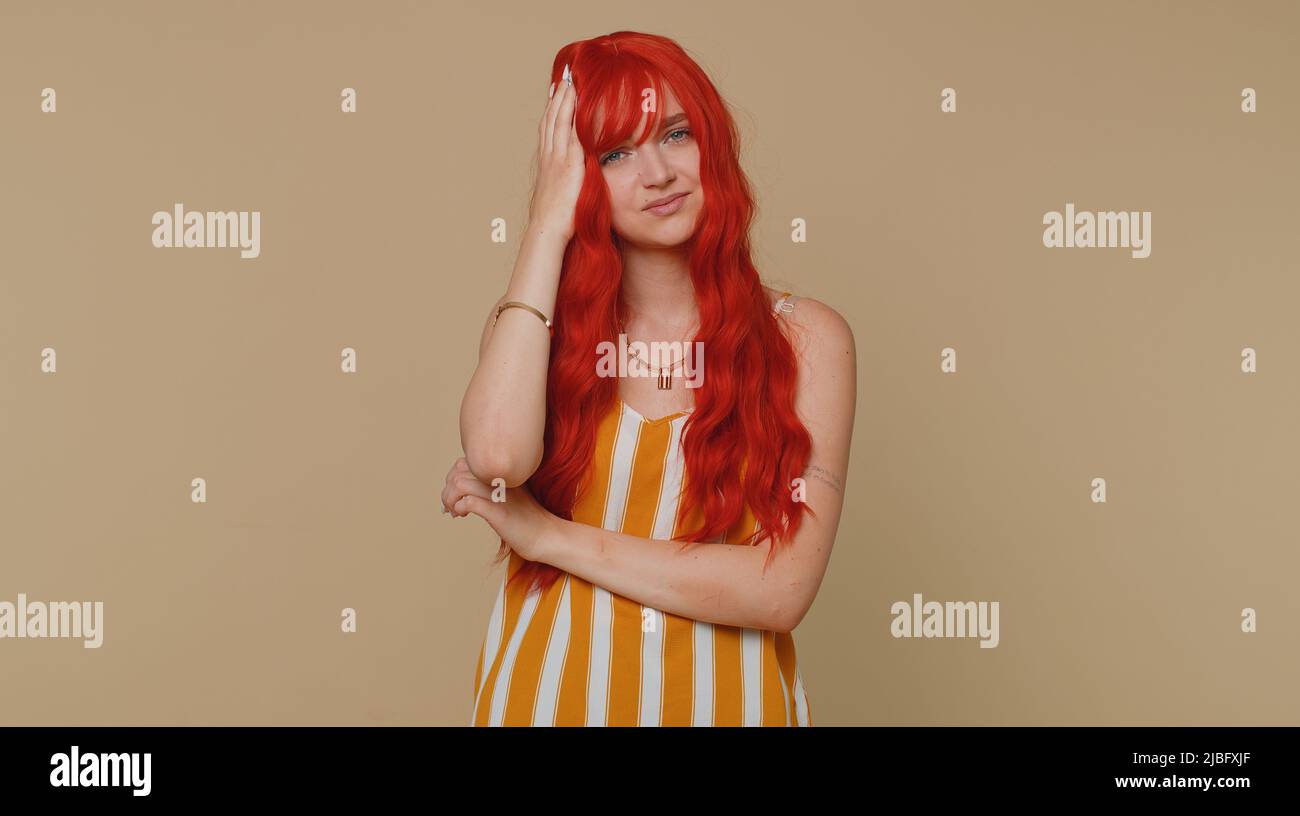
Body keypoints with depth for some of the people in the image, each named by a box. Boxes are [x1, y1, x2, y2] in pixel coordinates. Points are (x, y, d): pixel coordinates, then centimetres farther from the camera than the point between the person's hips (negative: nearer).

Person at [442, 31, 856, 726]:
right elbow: (497, 456, -24)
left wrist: (550, 536, -15)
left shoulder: (807, 337, -8)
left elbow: (782, 590, -17)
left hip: (722, 695, 0)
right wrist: (549, 224, -16)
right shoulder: (534, 319, -2)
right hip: (547, 693, 1)